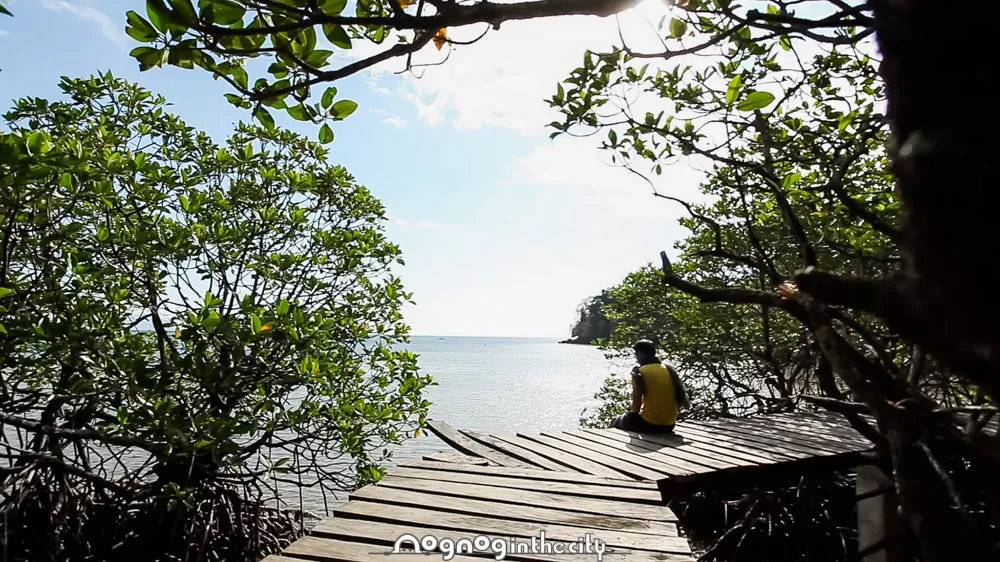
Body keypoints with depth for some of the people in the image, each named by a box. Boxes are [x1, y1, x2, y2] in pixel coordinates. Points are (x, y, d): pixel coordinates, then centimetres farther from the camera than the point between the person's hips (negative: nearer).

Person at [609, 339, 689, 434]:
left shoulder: (639, 372, -11)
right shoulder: (668, 370, 5)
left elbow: (636, 406, -12)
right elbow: (681, 400, 7)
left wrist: (631, 413, 7)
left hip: (649, 424, -6)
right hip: (668, 426, 6)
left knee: (617, 421, 20)